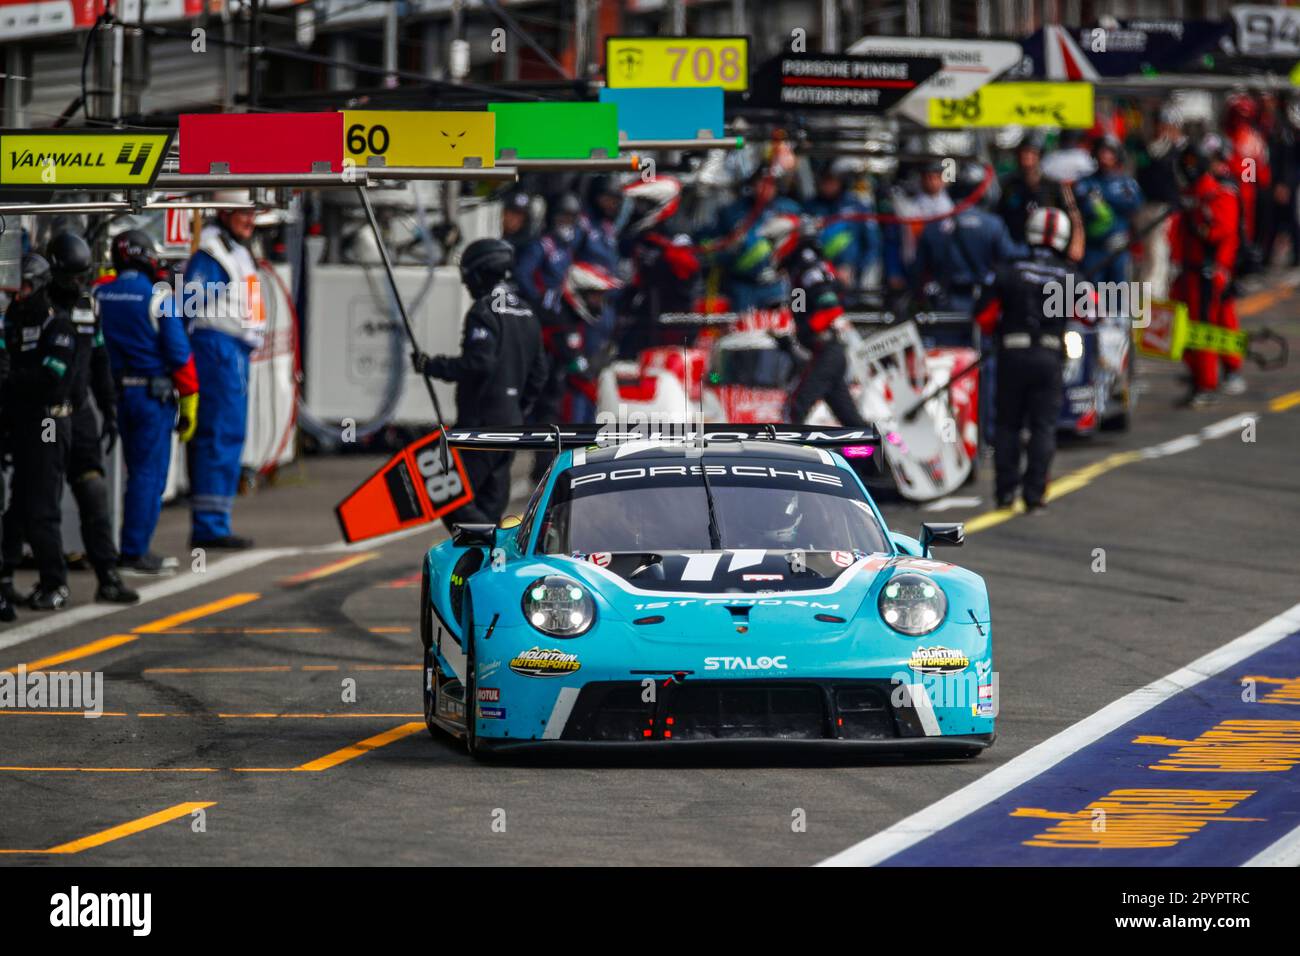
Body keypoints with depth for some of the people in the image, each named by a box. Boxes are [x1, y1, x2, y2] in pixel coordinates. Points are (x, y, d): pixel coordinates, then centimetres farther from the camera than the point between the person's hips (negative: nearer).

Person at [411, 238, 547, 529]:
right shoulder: (526, 313, 14)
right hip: (511, 423, 9)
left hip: (482, 421, -9)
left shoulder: (484, 311, -13)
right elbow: (538, 373, 18)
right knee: (490, 507, 12)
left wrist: (431, 365, -13)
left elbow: (478, 364, -23)